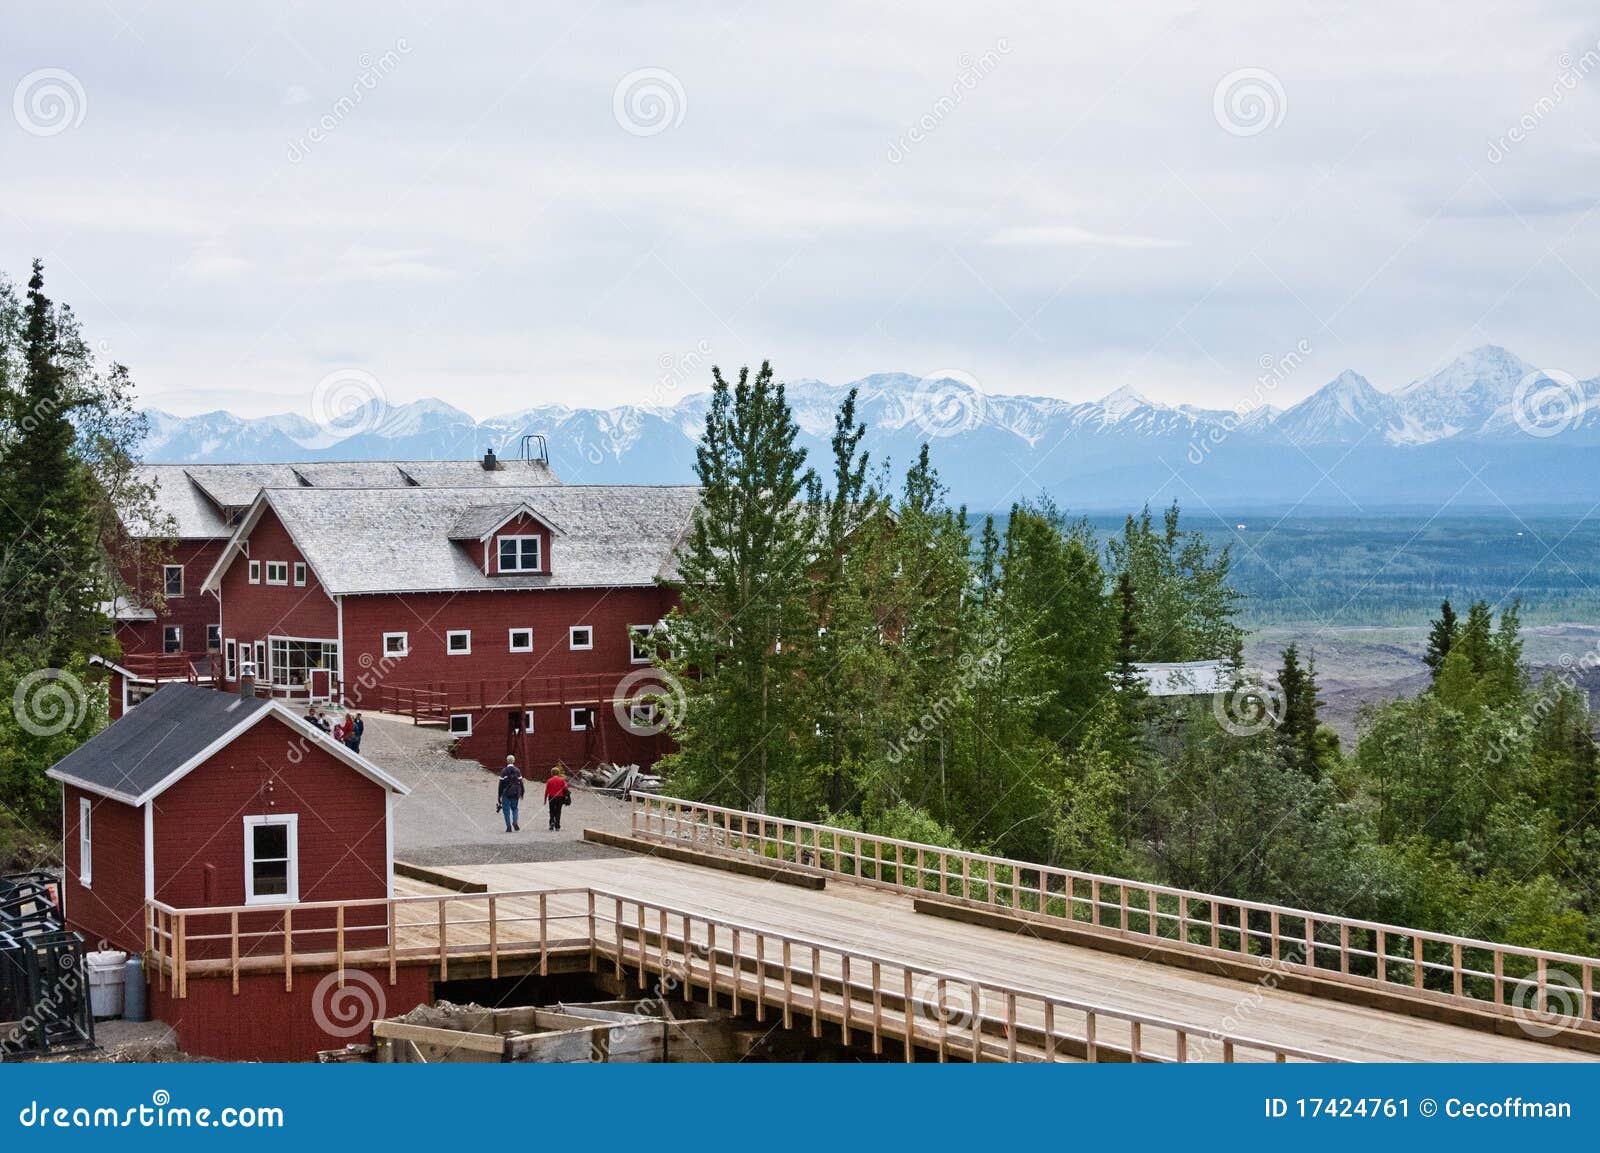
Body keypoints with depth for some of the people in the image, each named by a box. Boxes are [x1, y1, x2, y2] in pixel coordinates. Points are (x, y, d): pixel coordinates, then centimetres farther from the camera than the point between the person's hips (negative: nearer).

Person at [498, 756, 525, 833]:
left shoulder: (503, 771, -3)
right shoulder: (517, 771, 3)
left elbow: (501, 784, -3)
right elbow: (520, 783, 3)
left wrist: (499, 795, 3)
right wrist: (522, 793, 12)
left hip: (506, 793, -2)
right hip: (515, 793, 2)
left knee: (506, 810, 4)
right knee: (515, 808, 16)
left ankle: (509, 826, -2)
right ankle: (515, 822, -7)